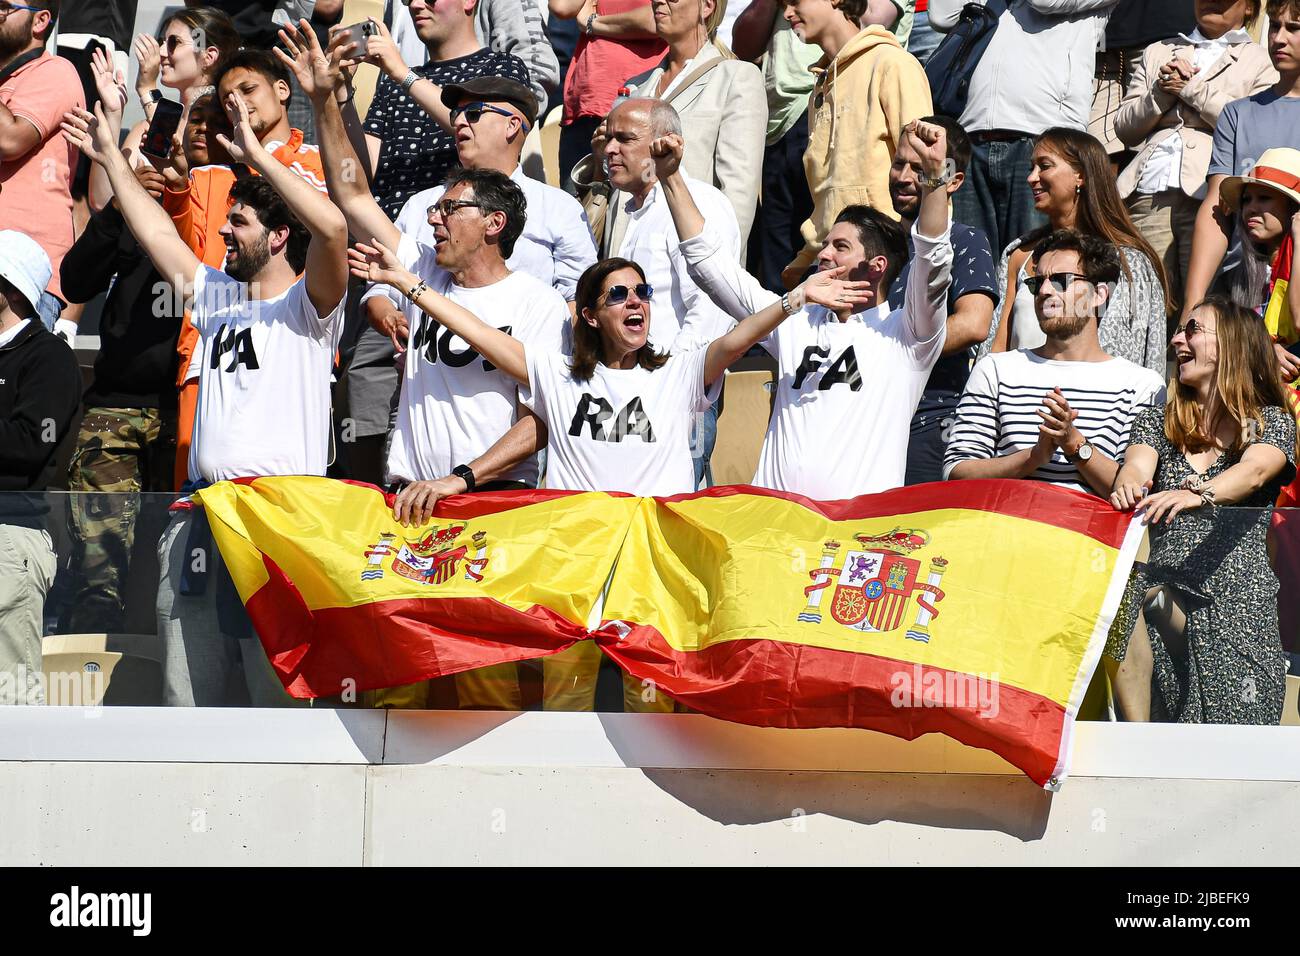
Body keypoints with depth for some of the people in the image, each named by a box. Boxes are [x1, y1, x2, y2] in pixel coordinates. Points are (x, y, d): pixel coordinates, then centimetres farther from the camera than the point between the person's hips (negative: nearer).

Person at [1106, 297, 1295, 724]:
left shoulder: (1273, 422, 9)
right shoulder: (1158, 421, 21)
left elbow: (1254, 472, -13)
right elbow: (1137, 465, -1)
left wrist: (1197, 495, -36)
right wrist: (1128, 487, -28)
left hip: (1238, 594, -2)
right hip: (1165, 582, 2)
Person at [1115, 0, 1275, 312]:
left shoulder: (1260, 61, 15)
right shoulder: (1157, 54, 28)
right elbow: (1123, 128, 21)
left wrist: (1192, 90, 1)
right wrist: (1161, 93, 3)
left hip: (1208, 200, -3)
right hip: (1149, 197, 3)